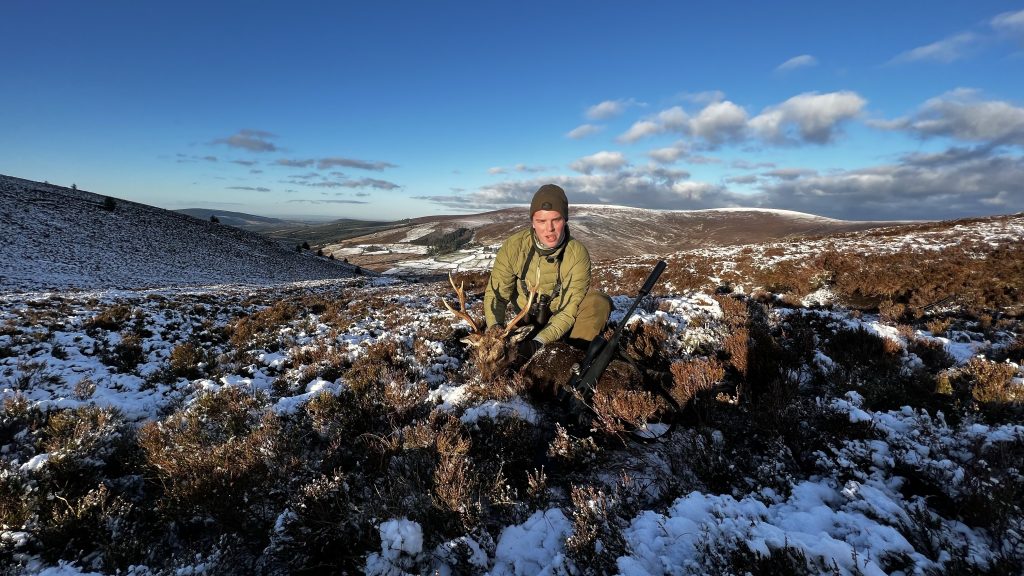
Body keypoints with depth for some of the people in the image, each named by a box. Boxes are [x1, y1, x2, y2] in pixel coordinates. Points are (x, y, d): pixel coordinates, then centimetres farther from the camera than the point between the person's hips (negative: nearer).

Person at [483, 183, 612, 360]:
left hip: (558, 318, -1)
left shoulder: (578, 254, -23)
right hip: (522, 319, 1)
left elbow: (569, 309, -23)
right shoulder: (514, 246, -20)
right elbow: (495, 294, -14)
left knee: (600, 303, -25)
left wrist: (539, 342, -37)